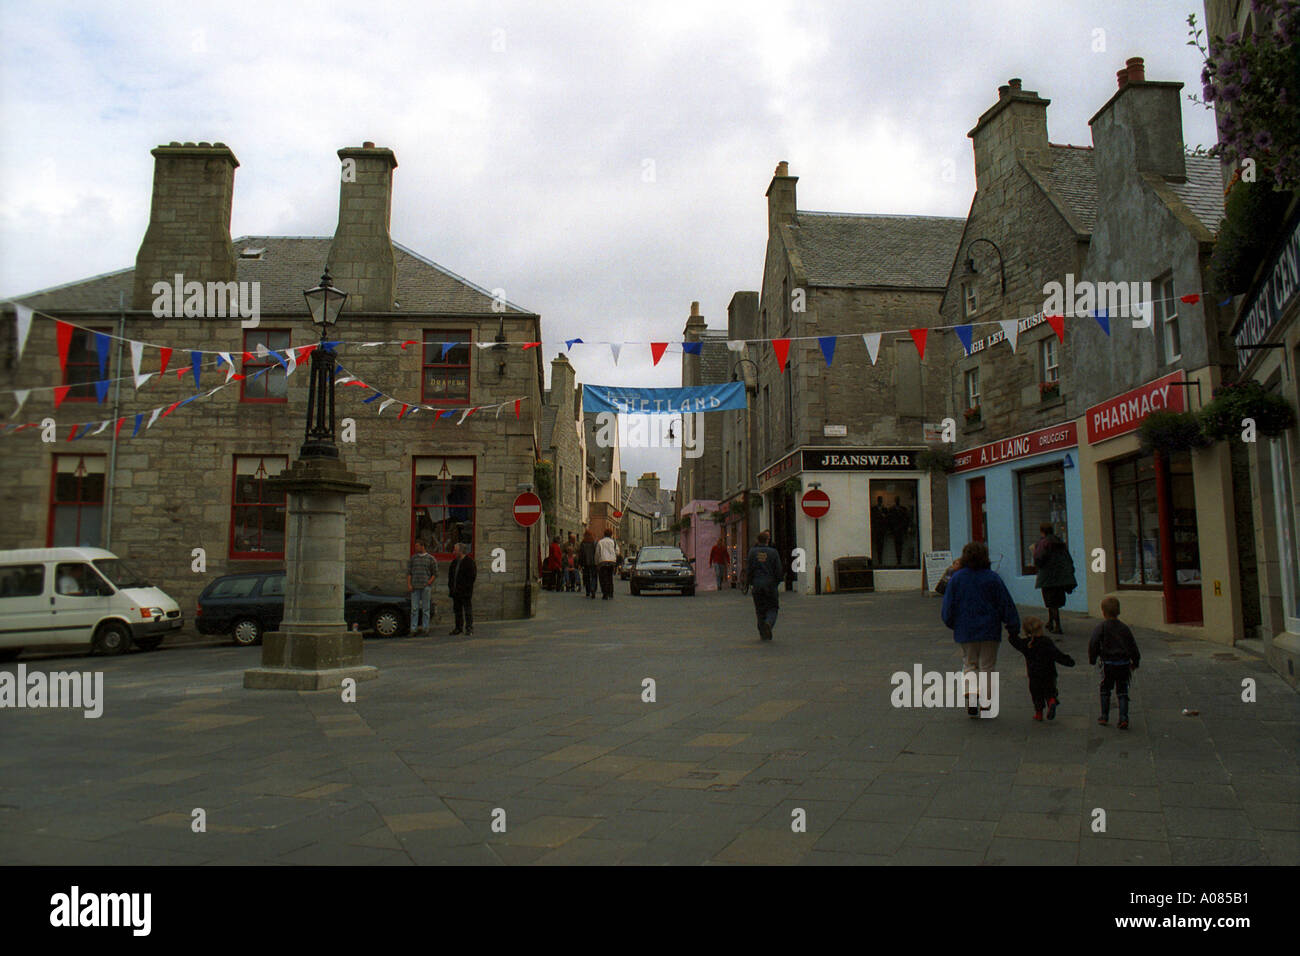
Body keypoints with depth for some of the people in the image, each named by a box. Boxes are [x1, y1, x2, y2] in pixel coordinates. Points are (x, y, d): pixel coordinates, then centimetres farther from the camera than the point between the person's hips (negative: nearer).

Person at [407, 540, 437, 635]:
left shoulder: (431, 558, 4)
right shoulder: (413, 558, 11)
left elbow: (435, 574, 4)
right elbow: (408, 572, 8)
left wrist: (428, 583, -9)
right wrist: (409, 584, -5)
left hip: (426, 587, -2)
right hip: (415, 587, 2)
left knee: (426, 608, 0)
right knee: (414, 608, -2)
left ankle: (425, 628, 4)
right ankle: (413, 629, -1)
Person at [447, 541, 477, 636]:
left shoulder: (469, 561, -8)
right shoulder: (454, 562, 15)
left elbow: (473, 575, -11)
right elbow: (450, 574, 20)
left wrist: (466, 587, -14)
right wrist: (450, 586, 9)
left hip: (465, 592, -7)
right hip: (455, 592, 7)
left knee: (468, 610, -3)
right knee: (457, 610, 12)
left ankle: (469, 628, 2)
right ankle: (458, 628, 20)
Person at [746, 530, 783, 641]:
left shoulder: (752, 551, 0)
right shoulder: (773, 552, -4)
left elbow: (749, 568, 0)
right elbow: (778, 570, -2)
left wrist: (751, 582, 11)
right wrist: (777, 581, 13)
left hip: (757, 583, 2)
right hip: (770, 583, -1)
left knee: (760, 609, 10)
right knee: (772, 608, 7)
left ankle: (763, 634, 11)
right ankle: (769, 623, -22)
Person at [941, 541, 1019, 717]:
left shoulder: (956, 578, -3)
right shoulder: (992, 577, -6)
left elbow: (948, 607, 2)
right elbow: (1006, 604, -2)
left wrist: (952, 624, 19)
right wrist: (1013, 627, 7)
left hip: (965, 630, 1)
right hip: (989, 630, -1)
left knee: (969, 664, 14)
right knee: (987, 666, 9)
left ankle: (971, 689, -11)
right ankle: (985, 703, 7)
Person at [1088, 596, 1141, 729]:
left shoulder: (1101, 627, -6)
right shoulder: (1124, 627, 5)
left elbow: (1093, 643, -12)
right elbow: (1133, 646, 10)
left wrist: (1092, 659, 2)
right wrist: (1135, 662, 22)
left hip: (1108, 664, -2)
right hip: (1124, 664, 3)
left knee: (1105, 689, 13)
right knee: (1122, 692, 8)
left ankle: (1104, 717, 17)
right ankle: (1123, 718, -2)